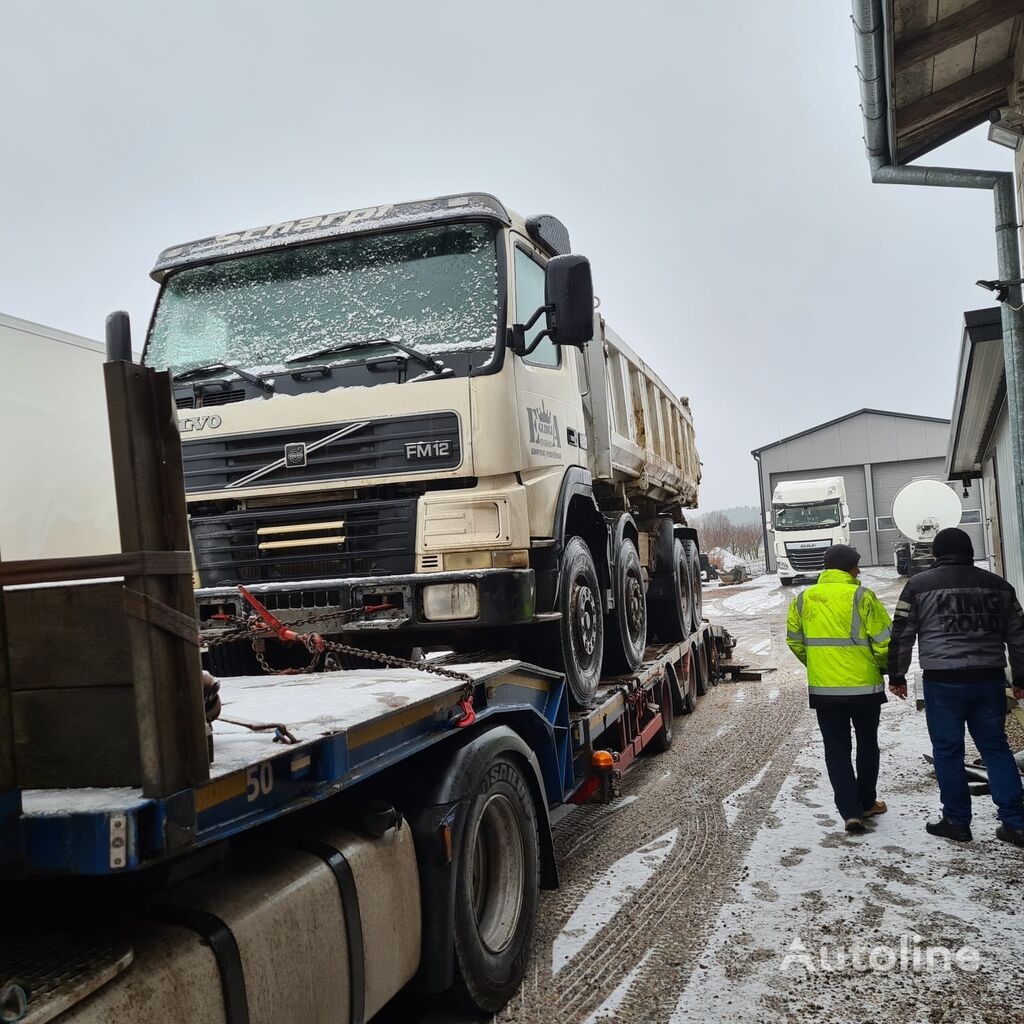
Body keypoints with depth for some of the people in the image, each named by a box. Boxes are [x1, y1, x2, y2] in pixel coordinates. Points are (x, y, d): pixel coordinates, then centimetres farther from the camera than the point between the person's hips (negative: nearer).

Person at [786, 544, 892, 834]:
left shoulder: (803, 599, 1)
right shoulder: (861, 596, -12)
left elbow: (794, 642, 9)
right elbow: (884, 641, -10)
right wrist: (885, 668, 9)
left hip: (823, 688, 2)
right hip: (864, 685, -2)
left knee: (836, 750, 9)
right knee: (867, 744, 18)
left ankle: (850, 811, 1)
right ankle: (866, 803, 31)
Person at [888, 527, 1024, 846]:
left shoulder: (919, 585, 0)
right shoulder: (997, 584, 11)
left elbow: (902, 635, 1)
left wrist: (897, 676, 11)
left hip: (943, 682, -4)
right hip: (990, 680, 4)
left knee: (948, 751, 7)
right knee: (996, 748, 13)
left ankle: (957, 821, 13)